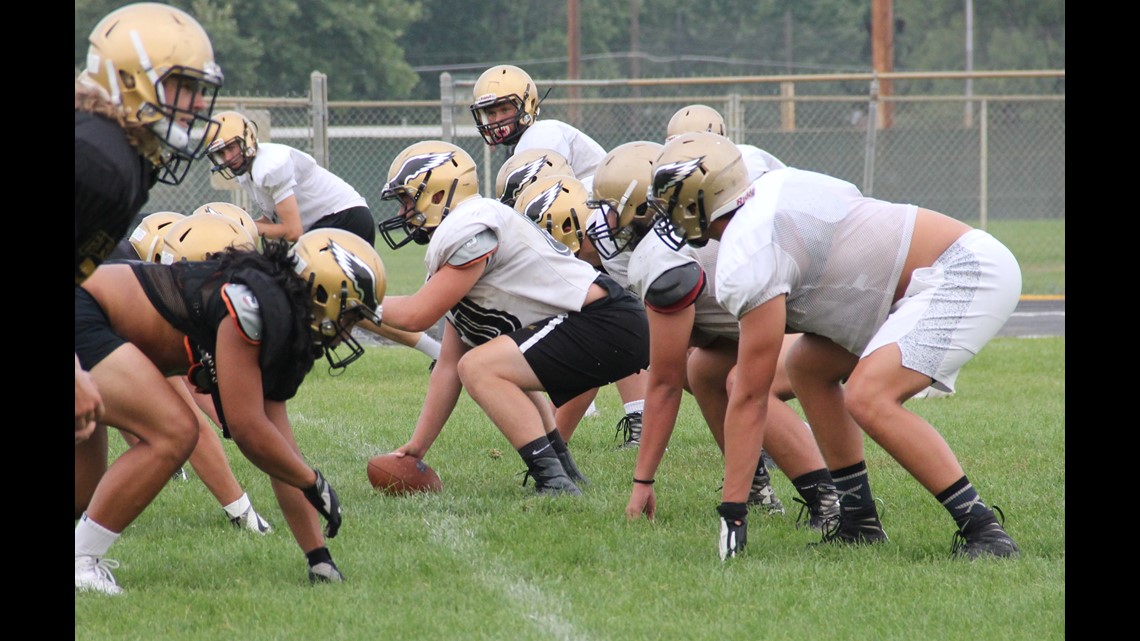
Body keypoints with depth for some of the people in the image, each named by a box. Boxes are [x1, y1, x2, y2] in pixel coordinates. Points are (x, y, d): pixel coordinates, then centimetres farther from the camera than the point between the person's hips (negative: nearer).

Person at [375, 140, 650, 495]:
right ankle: (563, 470, 26)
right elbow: (449, 366, 19)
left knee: (481, 368, -18)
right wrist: (418, 446, 17)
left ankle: (554, 481, -22)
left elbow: (416, 315, -14)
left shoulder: (472, 229, -12)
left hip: (606, 326, -11)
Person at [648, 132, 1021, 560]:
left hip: (967, 276, -10)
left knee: (868, 398, -26)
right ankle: (859, 520, 17)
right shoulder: (775, 186, 7)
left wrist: (731, 510, -12)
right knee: (808, 367, 15)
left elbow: (750, 396, -16)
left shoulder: (748, 262, -17)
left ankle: (983, 529, -22)